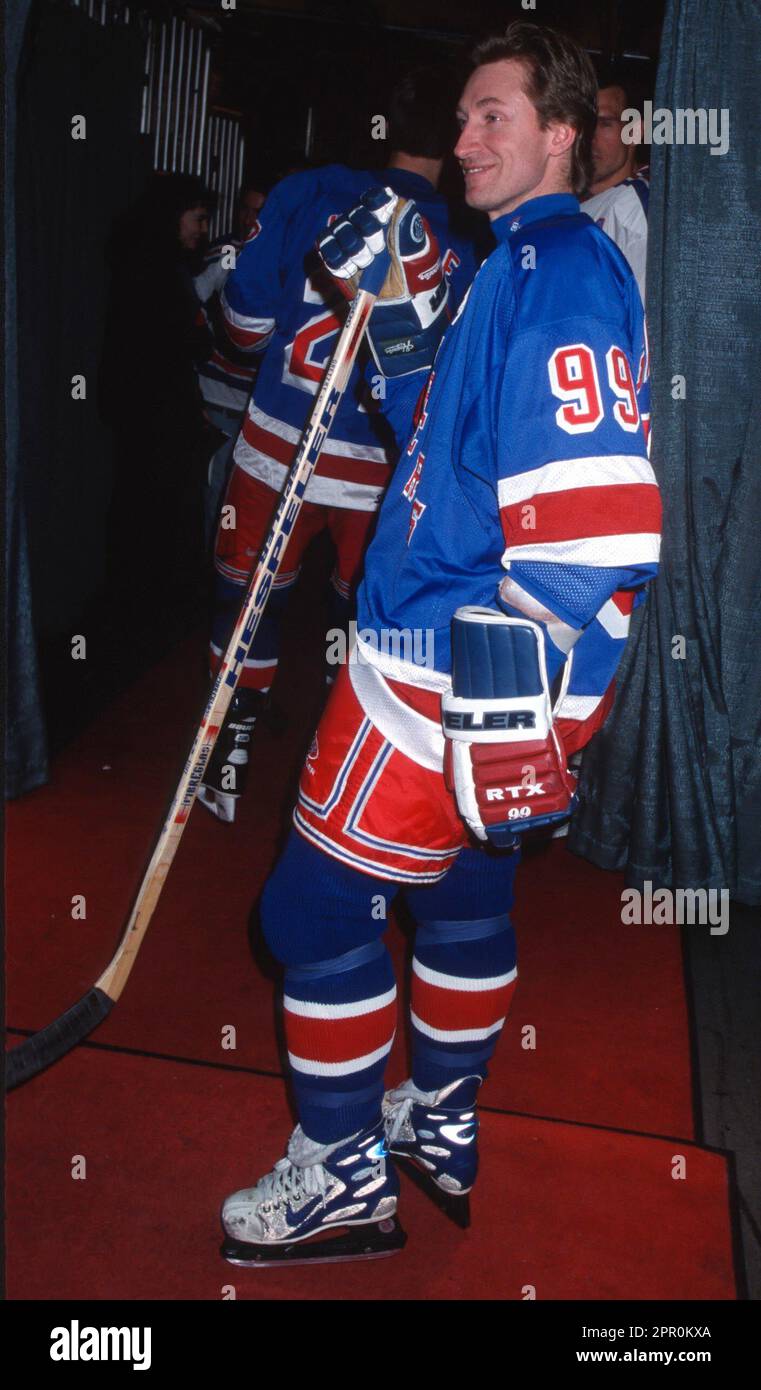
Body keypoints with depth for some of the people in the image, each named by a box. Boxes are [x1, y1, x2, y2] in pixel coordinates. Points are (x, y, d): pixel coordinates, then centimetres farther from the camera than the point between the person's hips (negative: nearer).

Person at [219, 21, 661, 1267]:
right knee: (459, 885, 21)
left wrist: (521, 722, -29)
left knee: (316, 905, 1)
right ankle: (441, 1129, 41)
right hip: (466, 654, 10)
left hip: (456, 676, -10)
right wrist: (396, 311, 10)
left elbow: (595, 527, -27)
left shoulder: (562, 267, -17)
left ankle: (345, 1177, 19)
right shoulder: (522, 266, 16)